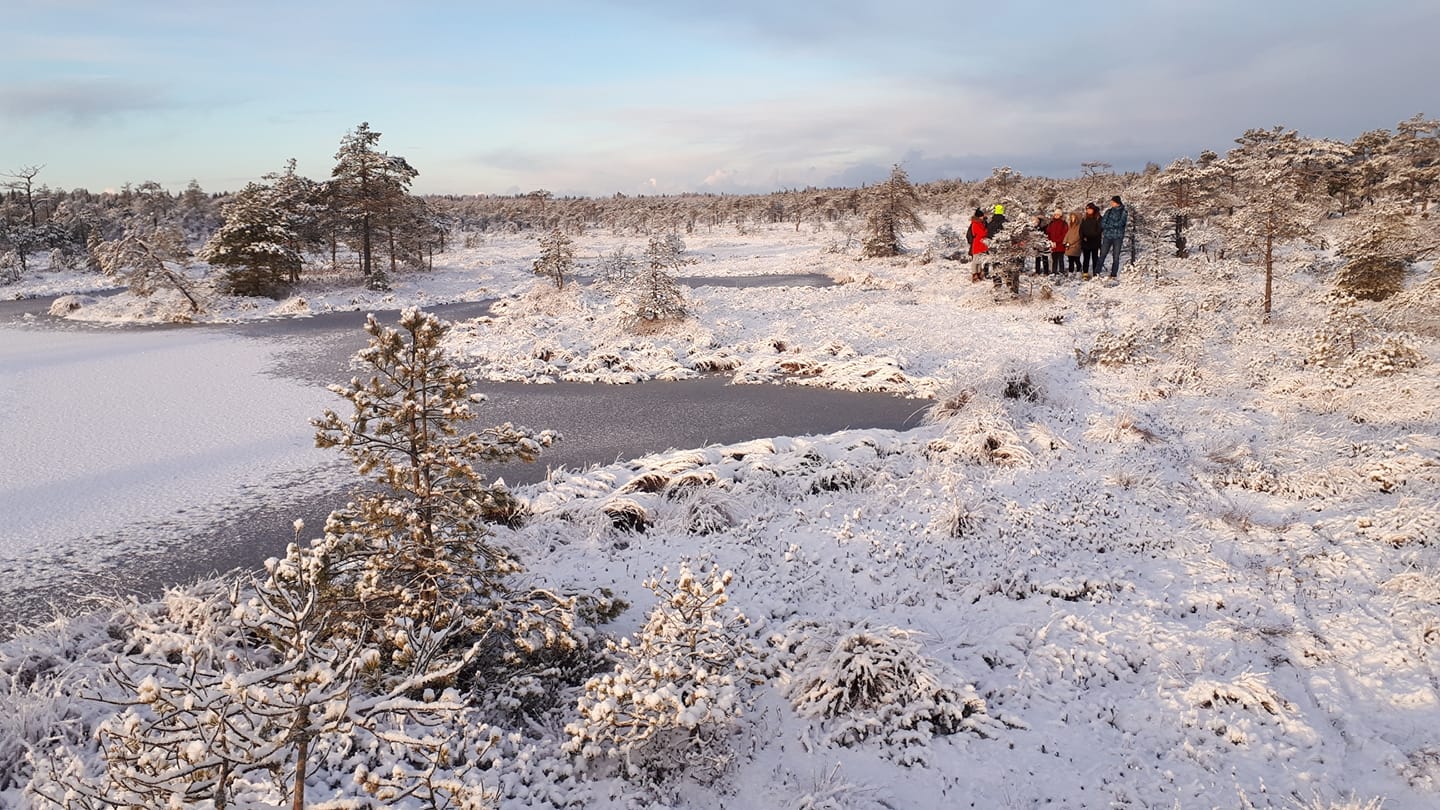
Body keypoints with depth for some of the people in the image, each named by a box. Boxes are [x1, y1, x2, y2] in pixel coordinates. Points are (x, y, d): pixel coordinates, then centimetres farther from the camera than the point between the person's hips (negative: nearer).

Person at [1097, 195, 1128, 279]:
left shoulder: (1124, 212, 1)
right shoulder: (1108, 211, 10)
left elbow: (1120, 223, -12)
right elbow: (1102, 223, 2)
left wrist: (1108, 225, -10)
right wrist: (1114, 225, -10)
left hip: (1118, 237, -2)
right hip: (1107, 236, 2)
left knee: (1116, 257, 1)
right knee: (1102, 255, -2)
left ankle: (1113, 275, 5)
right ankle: (1097, 273, -1)